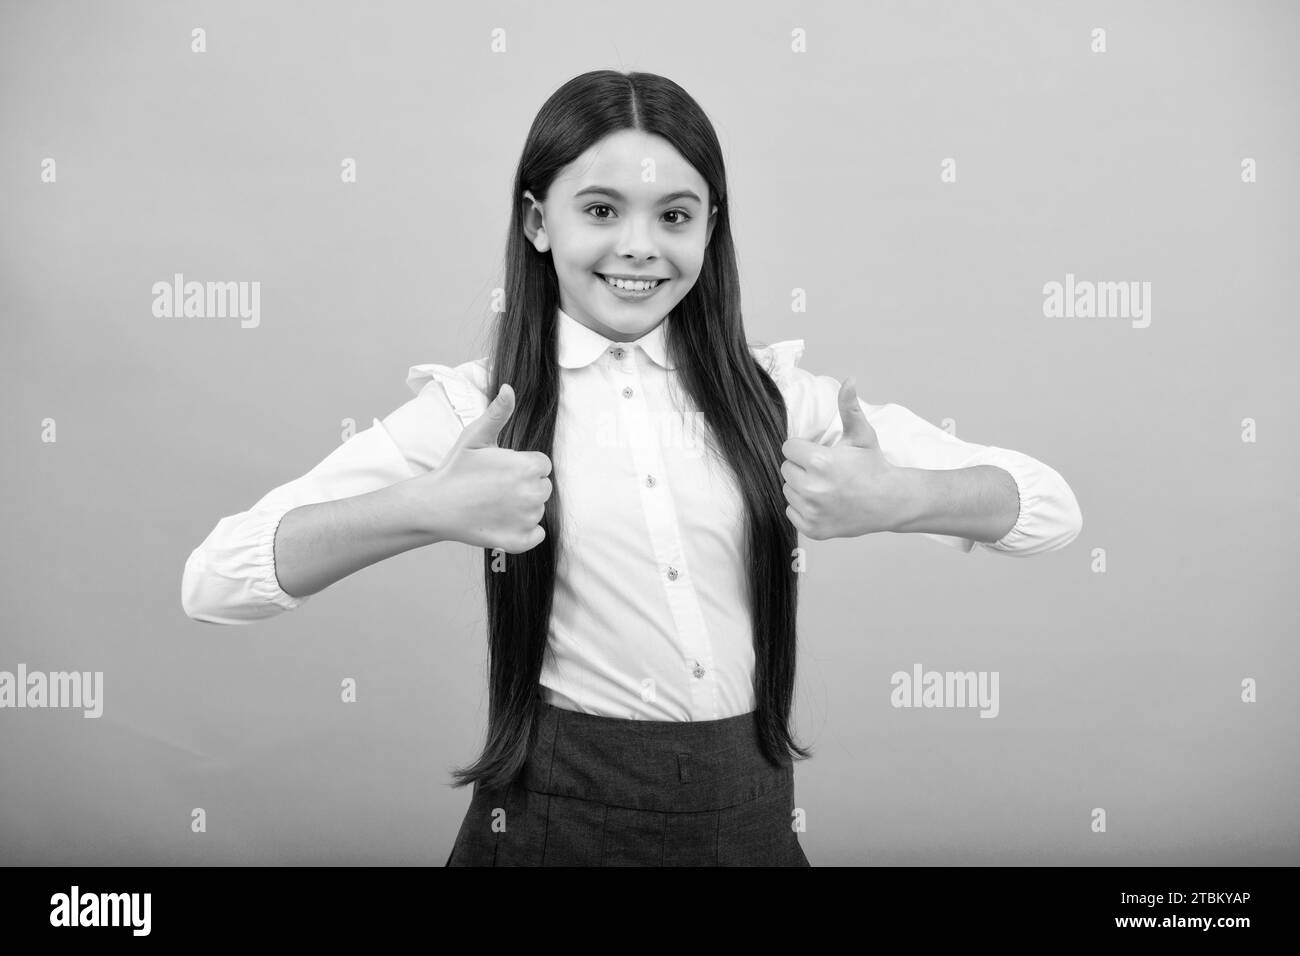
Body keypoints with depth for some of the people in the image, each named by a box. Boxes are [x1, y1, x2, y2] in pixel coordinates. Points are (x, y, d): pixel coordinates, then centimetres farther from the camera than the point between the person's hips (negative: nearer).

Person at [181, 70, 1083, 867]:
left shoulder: (774, 393, 0)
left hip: (753, 817, 3)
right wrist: (427, 509, -29)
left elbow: (1053, 508, 0)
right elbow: (215, 580, -14)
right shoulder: (474, 405, -6)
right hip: (558, 818, -2)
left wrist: (898, 498, -19)